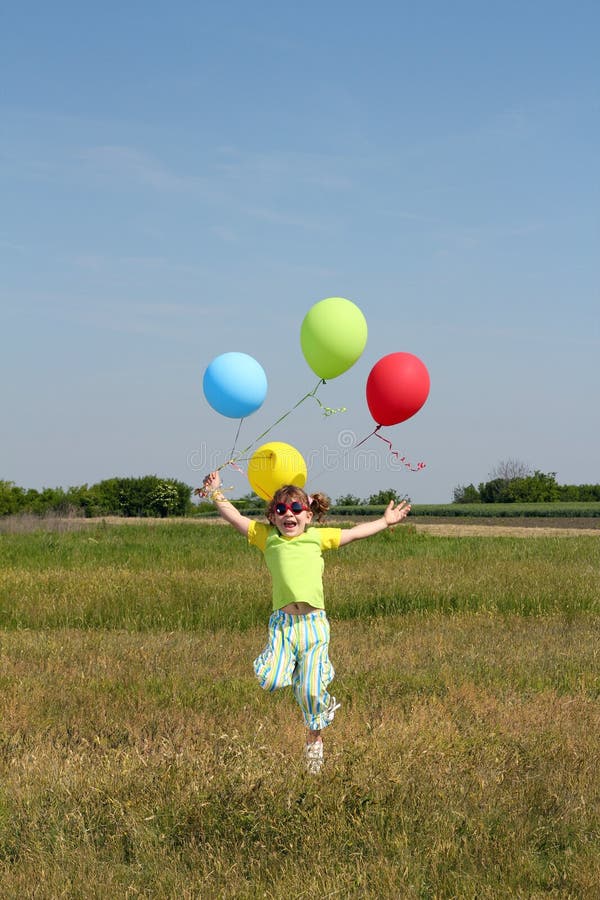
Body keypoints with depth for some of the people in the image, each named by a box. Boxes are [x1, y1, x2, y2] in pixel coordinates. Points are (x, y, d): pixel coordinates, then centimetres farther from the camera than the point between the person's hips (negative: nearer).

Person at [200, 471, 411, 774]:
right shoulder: (267, 537, 12)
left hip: (314, 622, 0)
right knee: (270, 680, -18)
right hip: (282, 622, 0)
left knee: (311, 690, -6)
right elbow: (235, 518, 12)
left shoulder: (318, 537, 14)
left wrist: (385, 521, 29)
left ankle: (315, 738, 23)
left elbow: (355, 532, 24)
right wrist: (215, 493, 5)